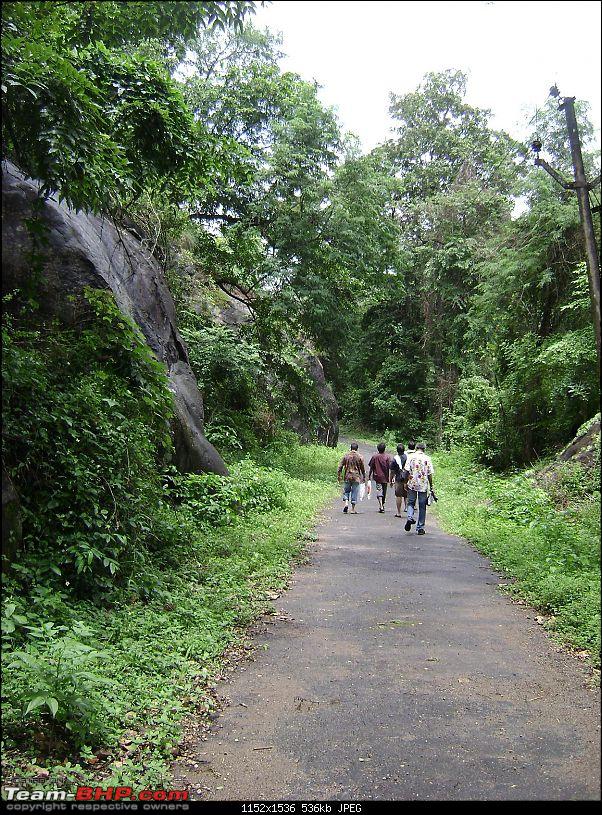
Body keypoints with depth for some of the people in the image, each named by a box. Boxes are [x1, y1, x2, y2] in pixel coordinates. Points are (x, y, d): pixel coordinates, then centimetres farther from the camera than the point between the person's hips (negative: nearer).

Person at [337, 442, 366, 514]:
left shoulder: (346, 455, 0)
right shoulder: (359, 457, -3)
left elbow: (340, 467, 1)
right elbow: (363, 468, 3)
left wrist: (338, 476, 9)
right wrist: (364, 477, 14)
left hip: (347, 477, 1)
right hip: (356, 477, -1)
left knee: (346, 491, 16)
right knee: (354, 492, 4)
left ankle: (346, 503, -6)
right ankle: (353, 509, 5)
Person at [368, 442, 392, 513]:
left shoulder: (374, 456, -2)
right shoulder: (387, 456, -5)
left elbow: (371, 467, 2)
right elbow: (390, 467, -8)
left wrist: (369, 476, 11)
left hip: (377, 476, 0)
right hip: (385, 477, 1)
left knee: (379, 490, -3)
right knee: (384, 491, 15)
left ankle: (381, 506, -19)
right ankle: (382, 505, 29)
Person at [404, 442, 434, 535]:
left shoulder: (411, 457, -1)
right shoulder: (427, 459, 1)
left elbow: (407, 470, -6)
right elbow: (430, 474, 1)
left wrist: (406, 482, 2)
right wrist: (431, 486, 9)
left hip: (412, 484, 0)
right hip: (423, 485, 0)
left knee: (411, 502, 14)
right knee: (422, 506, 7)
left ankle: (410, 517, -13)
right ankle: (420, 528, 9)